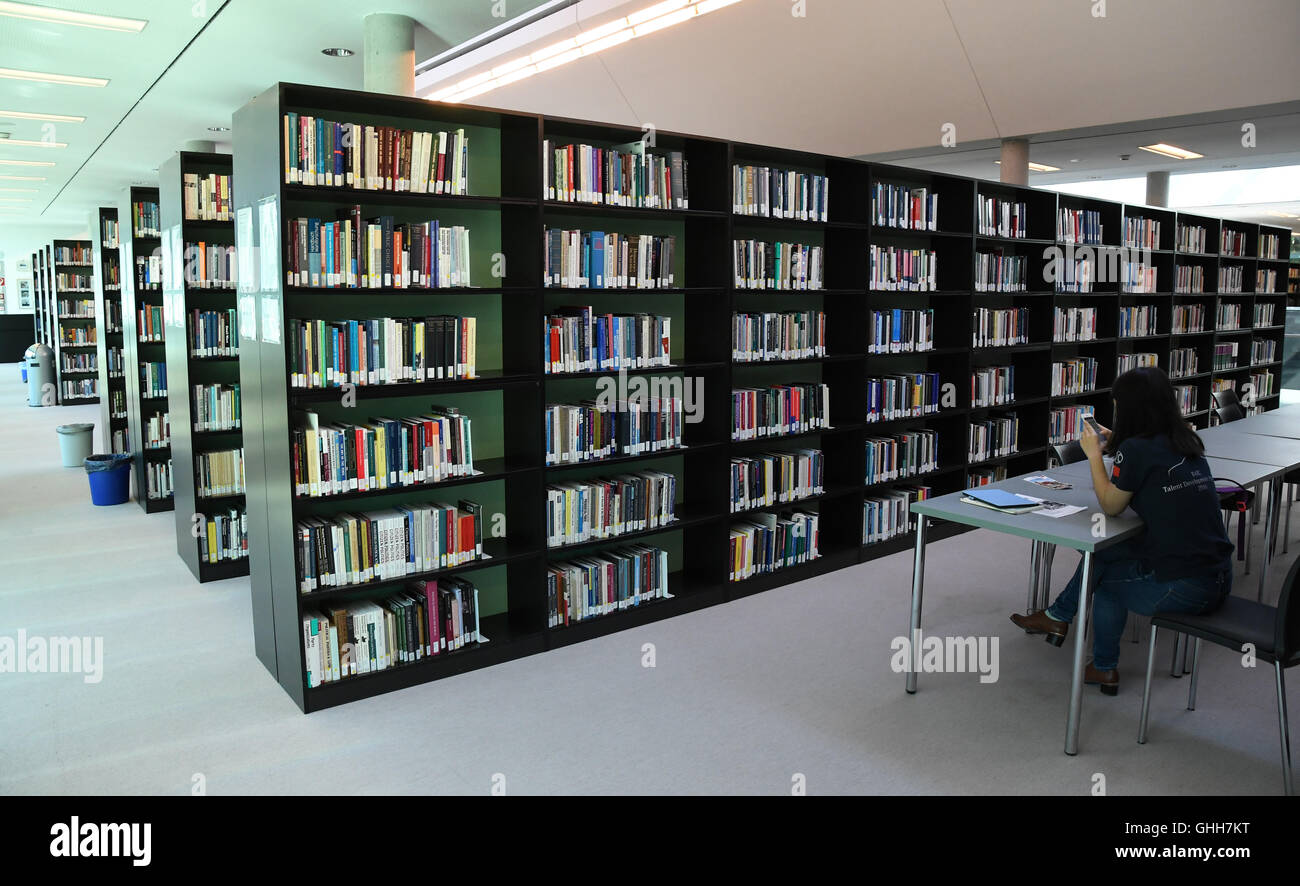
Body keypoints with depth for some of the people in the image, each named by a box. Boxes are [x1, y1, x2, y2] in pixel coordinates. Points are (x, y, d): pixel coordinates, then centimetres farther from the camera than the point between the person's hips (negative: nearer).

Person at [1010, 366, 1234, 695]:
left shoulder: (1137, 449, -14)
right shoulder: (1187, 445, 8)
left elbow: (1111, 507, -1)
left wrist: (1094, 455, 7)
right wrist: (1113, 447, 19)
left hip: (1183, 590, -7)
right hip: (1218, 579, 7)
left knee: (1102, 571, 18)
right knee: (1104, 552, 18)